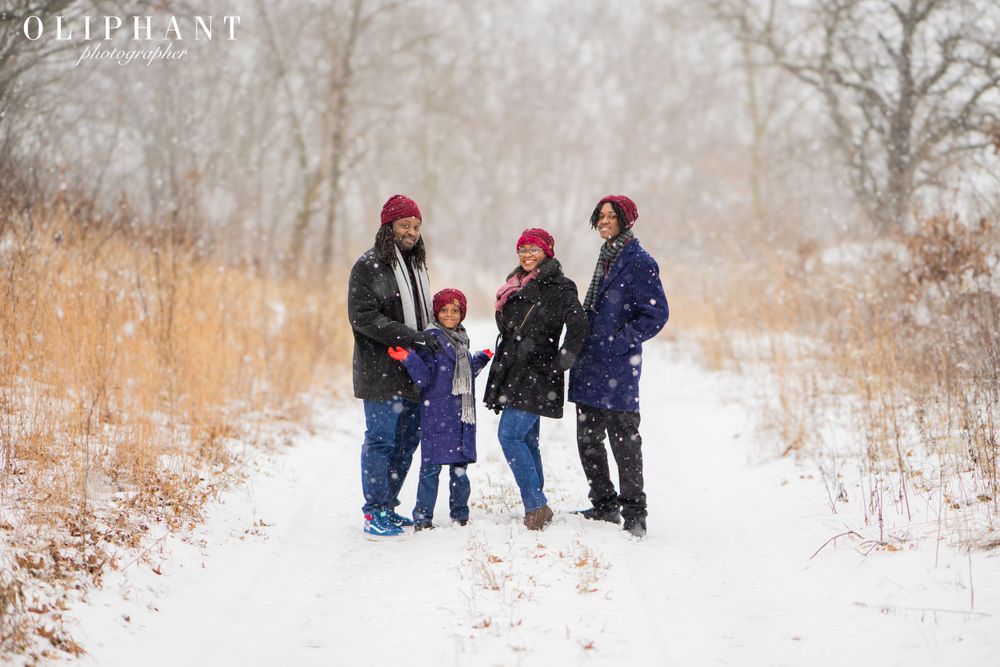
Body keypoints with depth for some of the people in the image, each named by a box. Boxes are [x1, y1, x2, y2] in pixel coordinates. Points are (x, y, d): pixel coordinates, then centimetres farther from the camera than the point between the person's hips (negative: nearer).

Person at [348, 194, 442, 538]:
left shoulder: (416, 263, 17)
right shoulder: (368, 265, -8)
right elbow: (363, 317, -16)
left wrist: (430, 337, 9)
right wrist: (412, 336, -20)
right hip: (381, 373, -8)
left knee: (407, 441, 11)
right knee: (380, 440, -5)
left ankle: (386, 506, 22)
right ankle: (375, 513, 1)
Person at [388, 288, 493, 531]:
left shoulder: (460, 339, 15)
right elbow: (424, 378, -15)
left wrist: (481, 360, 23)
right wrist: (408, 359, -29)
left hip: (462, 415, 7)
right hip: (437, 415, -6)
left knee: (460, 465, 11)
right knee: (431, 466, -5)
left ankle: (460, 514, 22)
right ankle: (422, 518, 0)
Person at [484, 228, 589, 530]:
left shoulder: (558, 287, -9)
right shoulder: (516, 286, 17)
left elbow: (578, 326, -19)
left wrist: (559, 364, -16)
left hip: (535, 376, -8)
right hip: (514, 374, 8)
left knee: (510, 435, -15)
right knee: (526, 439, 10)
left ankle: (536, 506, -12)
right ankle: (537, 508, 15)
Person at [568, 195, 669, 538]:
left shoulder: (639, 262, -10)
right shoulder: (606, 258, 17)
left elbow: (657, 314, -13)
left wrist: (621, 341, -16)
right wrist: (581, 342, 18)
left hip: (618, 368, -9)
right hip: (590, 364, 9)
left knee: (624, 439, -5)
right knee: (588, 438, 11)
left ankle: (634, 512, 2)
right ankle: (605, 504, 21)